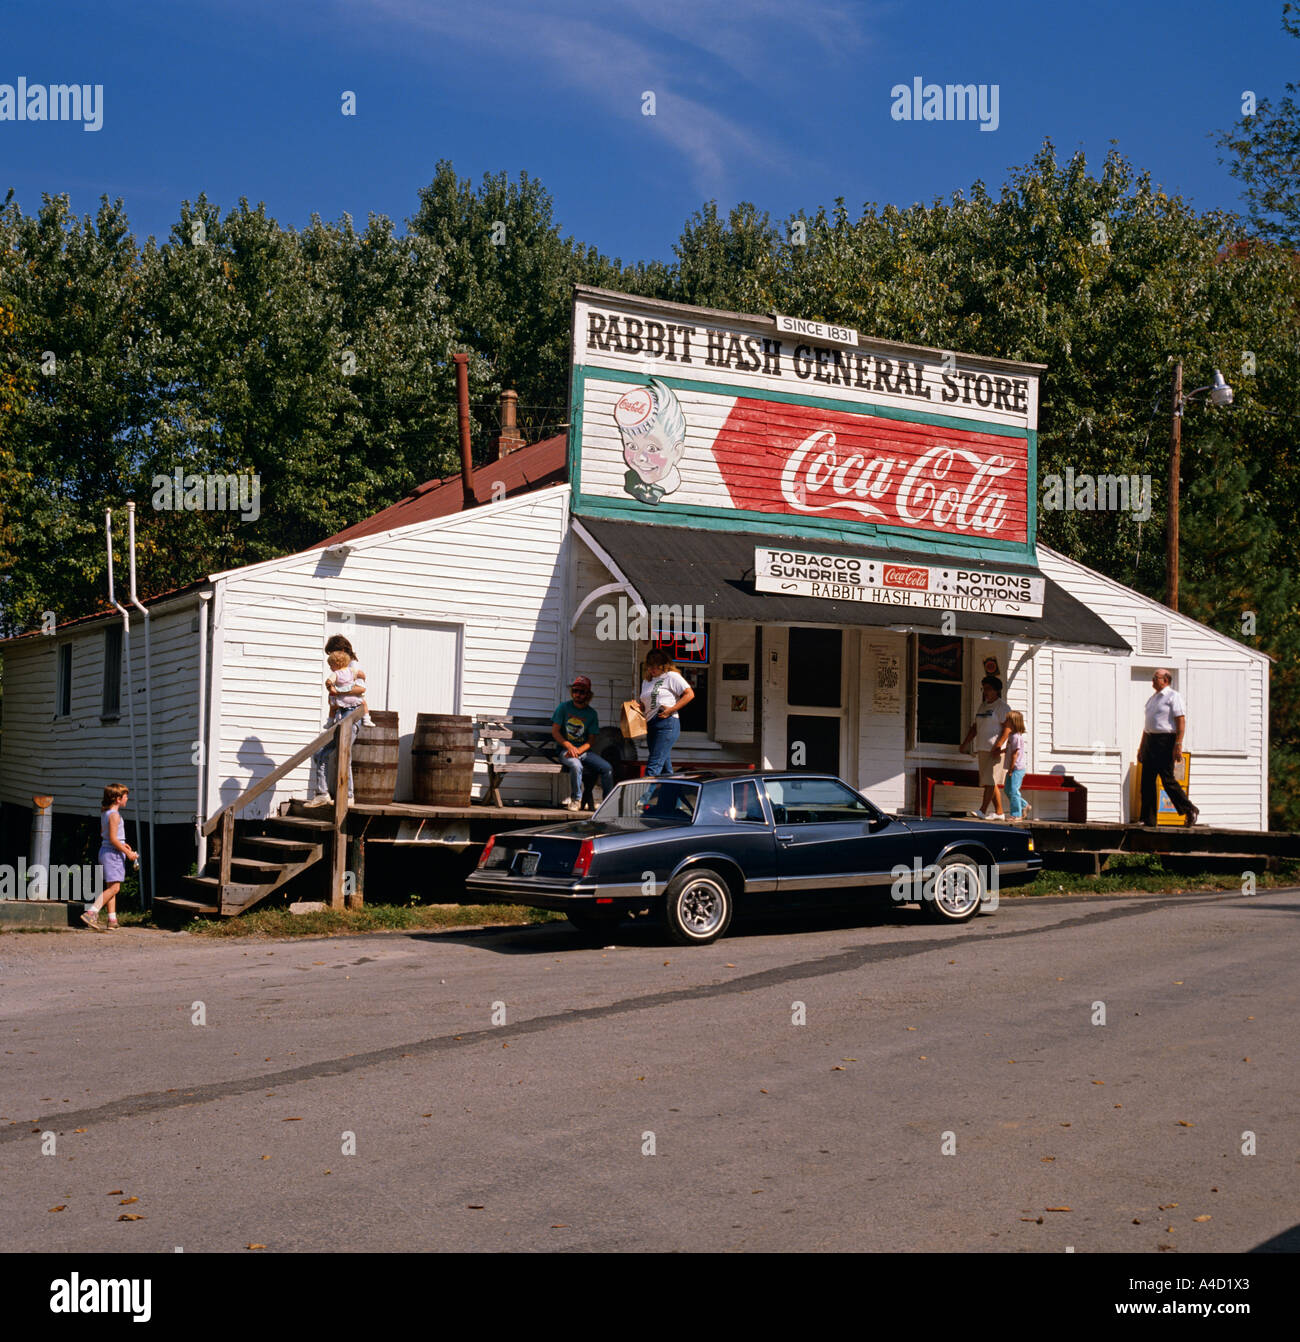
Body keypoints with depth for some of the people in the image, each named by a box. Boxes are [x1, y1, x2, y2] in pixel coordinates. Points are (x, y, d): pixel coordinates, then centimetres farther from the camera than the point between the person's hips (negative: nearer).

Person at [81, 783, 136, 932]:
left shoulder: (105, 812, 12)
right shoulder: (114, 815, -16)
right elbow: (113, 839, -20)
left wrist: (122, 844, 20)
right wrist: (128, 852, -14)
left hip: (105, 851, 10)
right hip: (113, 853, -10)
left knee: (112, 888, 11)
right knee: (114, 888, -11)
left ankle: (112, 920, 11)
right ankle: (91, 913, -18)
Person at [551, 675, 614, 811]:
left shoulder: (591, 713, 8)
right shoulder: (564, 707, 4)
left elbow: (591, 740, 4)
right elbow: (555, 731, 0)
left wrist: (579, 750, -16)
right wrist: (570, 747, -15)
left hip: (584, 750, 3)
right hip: (565, 750, -3)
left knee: (607, 768, -19)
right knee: (576, 765, -36)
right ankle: (576, 800, -19)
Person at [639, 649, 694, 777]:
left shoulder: (672, 676, -2)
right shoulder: (646, 681, 21)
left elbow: (690, 694, -9)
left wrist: (671, 710, -15)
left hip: (667, 724, -8)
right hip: (651, 726, 8)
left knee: (653, 766, -16)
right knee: (665, 769, 10)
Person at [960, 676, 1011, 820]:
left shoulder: (1002, 706, -6)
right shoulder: (982, 707, 19)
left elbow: (1007, 728, -15)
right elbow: (975, 727, 23)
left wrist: (998, 746, -25)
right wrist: (965, 743, 13)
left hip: (995, 750, -9)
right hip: (982, 749, 9)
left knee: (990, 780, -13)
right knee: (989, 782, 8)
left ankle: (982, 810, -19)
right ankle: (999, 813, 12)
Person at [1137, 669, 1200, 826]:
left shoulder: (1173, 696, -5)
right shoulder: (1152, 698, 20)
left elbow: (1181, 721, -13)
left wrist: (1178, 744, -22)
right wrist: (1141, 748, 21)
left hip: (1165, 740, -8)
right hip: (1150, 740, 8)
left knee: (1167, 779, -8)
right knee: (1147, 781, 3)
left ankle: (1190, 810, 7)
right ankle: (1148, 819, 5)